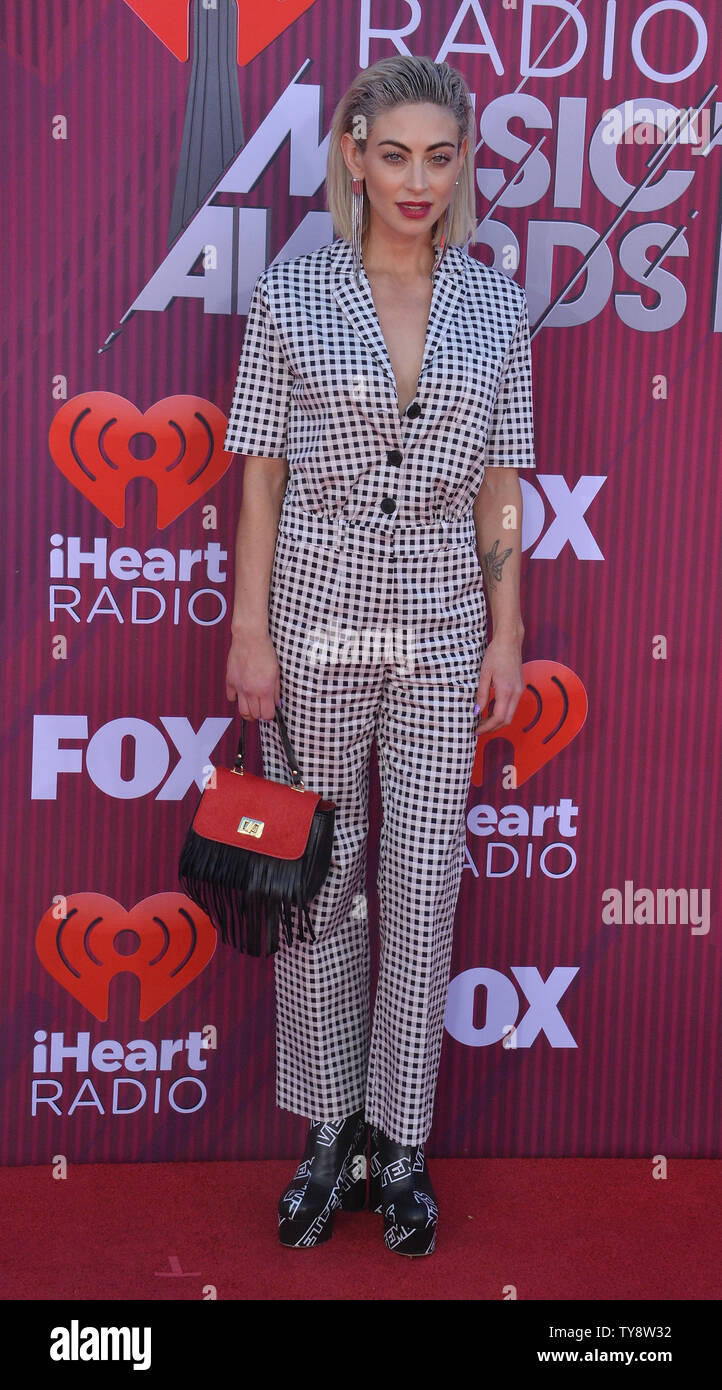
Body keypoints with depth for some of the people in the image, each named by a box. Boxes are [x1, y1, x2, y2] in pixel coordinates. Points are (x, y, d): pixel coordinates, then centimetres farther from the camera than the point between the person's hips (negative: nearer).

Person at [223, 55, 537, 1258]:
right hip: (317, 619, -1)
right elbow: (260, 480, -1)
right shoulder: (288, 298, -2)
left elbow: (500, 489, 7)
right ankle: (331, 1135, 25)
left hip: (442, 629, 1)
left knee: (423, 890, 6)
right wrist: (250, 632, -5)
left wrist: (508, 633, 3)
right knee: (317, 882, 7)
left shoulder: (495, 307, 4)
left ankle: (402, 1145, 22)